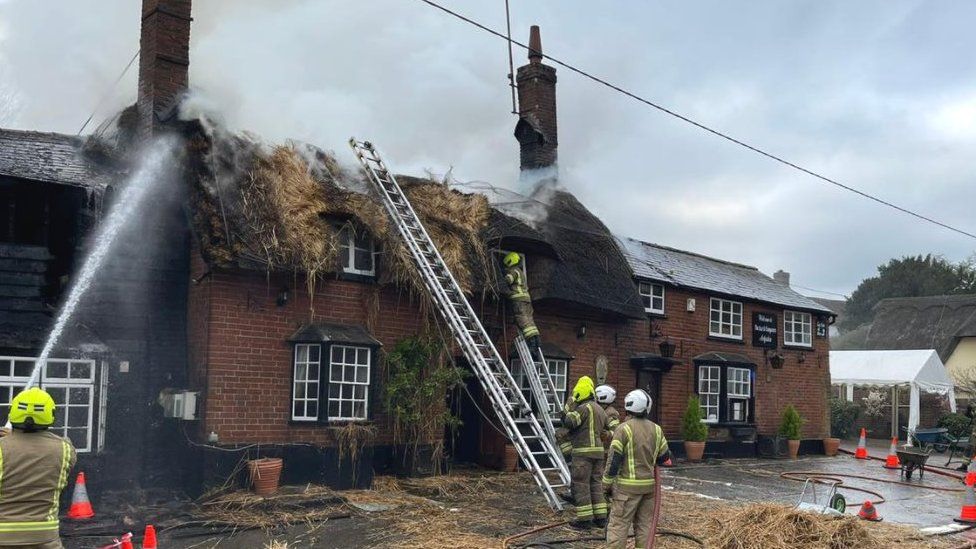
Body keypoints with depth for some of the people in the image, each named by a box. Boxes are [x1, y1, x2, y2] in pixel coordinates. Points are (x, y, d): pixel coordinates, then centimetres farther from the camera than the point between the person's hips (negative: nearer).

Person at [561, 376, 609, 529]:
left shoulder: (585, 407, -11)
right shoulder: (600, 410, 18)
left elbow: (570, 422, -20)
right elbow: (607, 428, 24)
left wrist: (565, 415, -2)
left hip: (583, 451, -9)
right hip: (598, 451, 9)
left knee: (580, 484, -3)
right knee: (595, 483, 13)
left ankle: (584, 518, -3)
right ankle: (600, 517, 13)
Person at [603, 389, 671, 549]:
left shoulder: (624, 429, -11)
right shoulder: (656, 430, 6)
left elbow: (614, 460, -11)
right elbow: (665, 458, 11)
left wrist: (607, 485, -3)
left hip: (628, 486, -6)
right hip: (650, 484, 6)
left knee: (618, 525, -3)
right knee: (644, 524, 14)